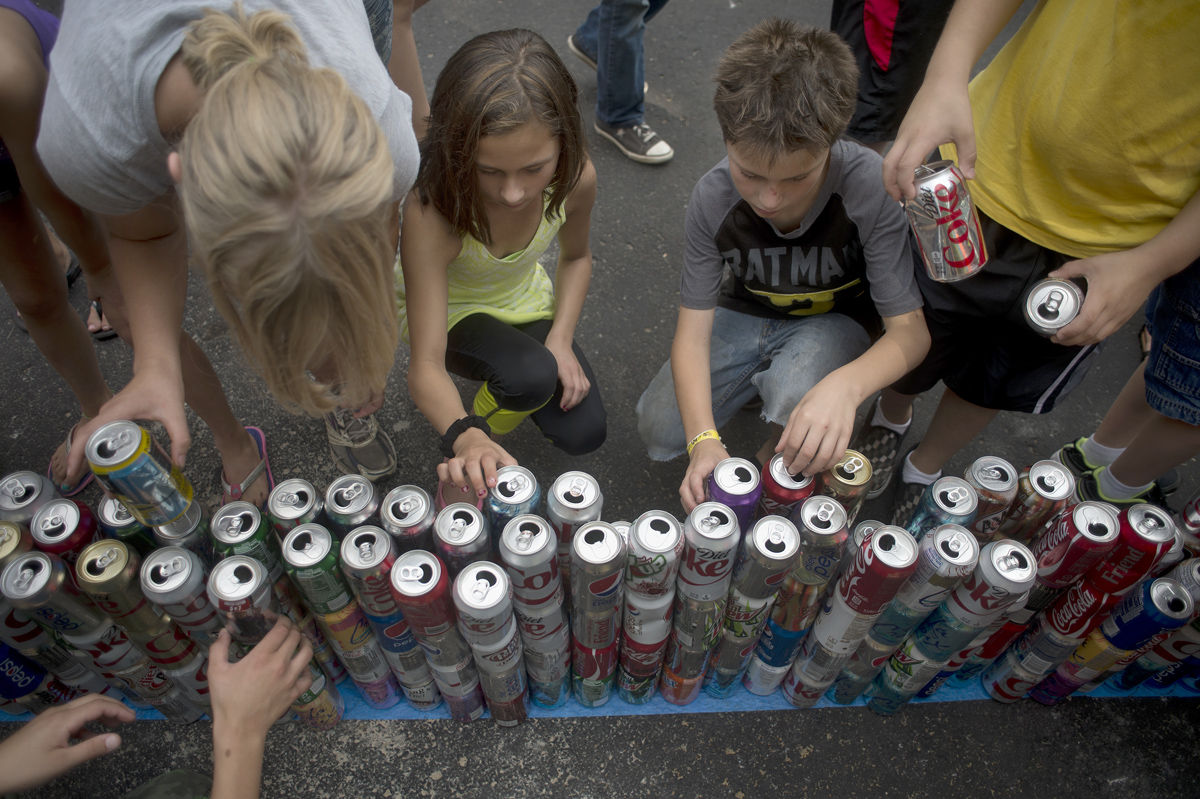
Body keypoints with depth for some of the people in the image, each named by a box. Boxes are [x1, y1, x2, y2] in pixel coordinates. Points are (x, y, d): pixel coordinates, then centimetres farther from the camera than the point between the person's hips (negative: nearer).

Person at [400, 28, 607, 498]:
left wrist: (560, 340, -16)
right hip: (448, 312, -3)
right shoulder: (431, 212, -39)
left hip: (525, 302, 4)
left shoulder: (576, 178, -27)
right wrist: (466, 438, -60)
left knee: (583, 433, -10)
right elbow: (425, 365, -40)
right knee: (532, 376, -34)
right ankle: (473, 468, -1)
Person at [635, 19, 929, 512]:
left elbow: (909, 330, -28)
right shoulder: (713, 198, -24)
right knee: (658, 430, -10)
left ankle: (785, 464, 1)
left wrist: (845, 385, -51)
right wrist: (704, 439, -38)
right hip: (746, 313, 3)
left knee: (797, 400, -36)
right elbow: (692, 333, -22)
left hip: (836, 319, -2)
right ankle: (766, 378, 14)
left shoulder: (870, 188, -31)